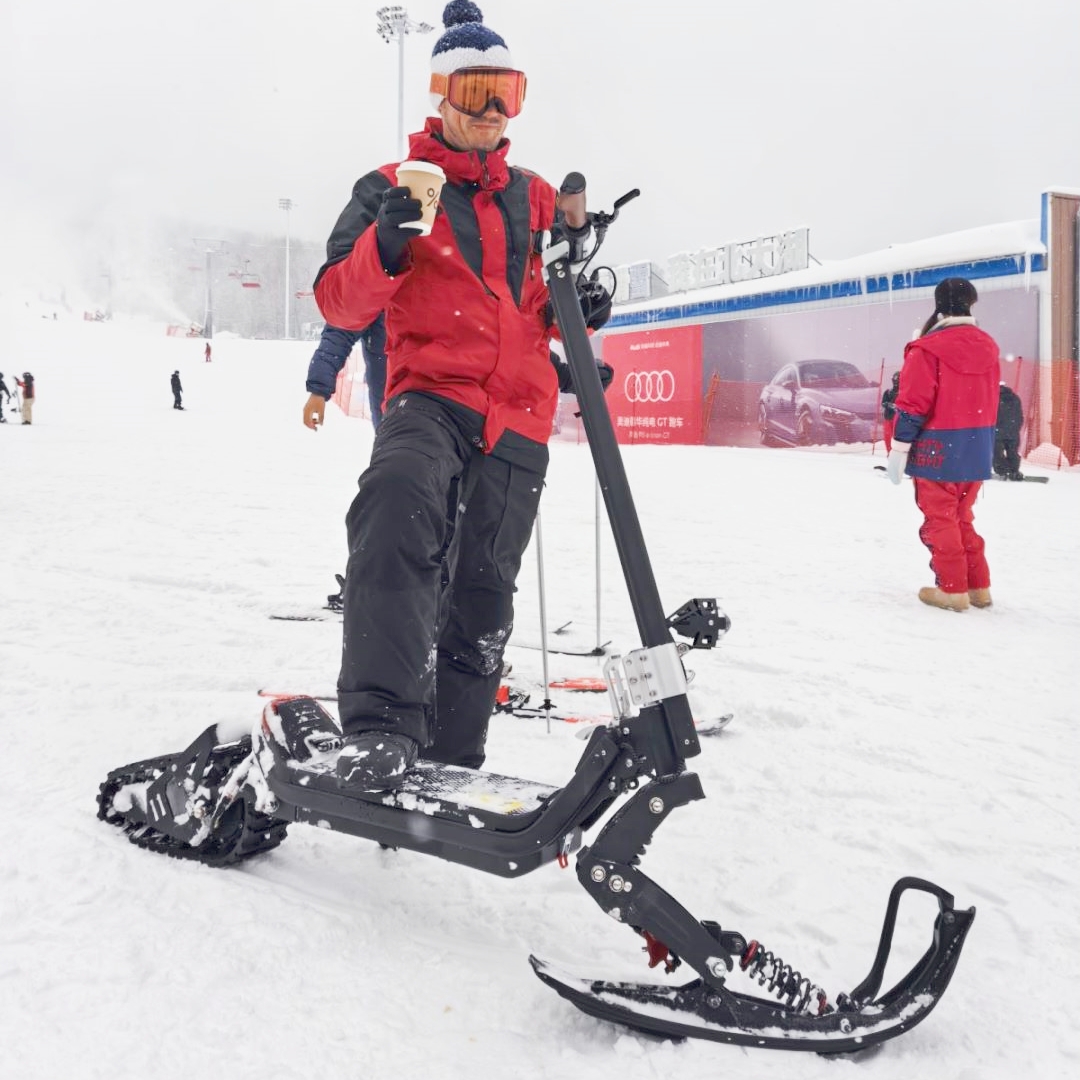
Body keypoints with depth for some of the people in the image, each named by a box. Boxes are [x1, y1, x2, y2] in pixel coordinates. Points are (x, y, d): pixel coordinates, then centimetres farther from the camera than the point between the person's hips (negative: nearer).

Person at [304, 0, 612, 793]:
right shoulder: (392, 187, 7)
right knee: (399, 507, -37)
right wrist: (386, 246, -22)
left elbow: (558, 315, 23)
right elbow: (341, 305, -2)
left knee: (484, 593, 9)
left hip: (519, 419, 5)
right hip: (431, 394, -4)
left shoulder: (538, 199, 18)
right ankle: (381, 726, -40)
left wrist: (585, 300, -1)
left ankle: (453, 760, 23)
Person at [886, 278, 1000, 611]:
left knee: (940, 520, 5)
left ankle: (952, 589, 9)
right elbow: (989, 402, 11)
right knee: (962, 518, 18)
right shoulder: (987, 347, 5)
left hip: (938, 450, -6)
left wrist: (899, 449, -10)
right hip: (977, 450, 6)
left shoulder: (928, 349, -14)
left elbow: (912, 405, -16)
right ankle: (979, 586, 21)